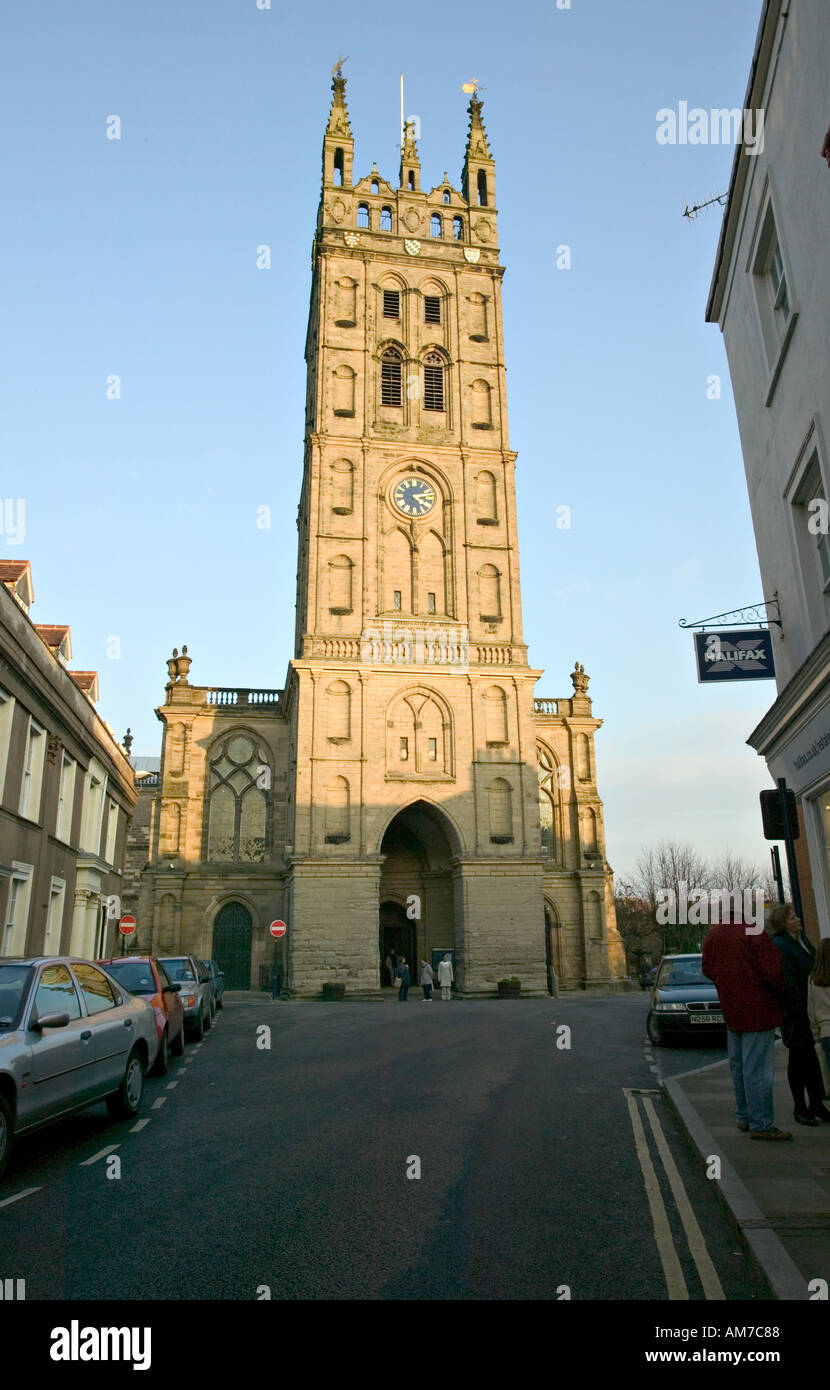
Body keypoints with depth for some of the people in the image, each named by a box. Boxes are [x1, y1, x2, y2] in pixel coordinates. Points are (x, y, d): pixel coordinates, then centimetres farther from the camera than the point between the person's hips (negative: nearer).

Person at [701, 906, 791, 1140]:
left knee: (738, 1066, 16)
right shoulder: (753, 933, -18)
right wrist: (780, 992, 0)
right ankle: (761, 1125, 1)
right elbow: (772, 971, -18)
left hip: (731, 1011, 8)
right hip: (756, 1009, -7)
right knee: (758, 1069, -3)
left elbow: (707, 969, 12)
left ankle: (743, 1117, 25)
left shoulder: (713, 934, 6)